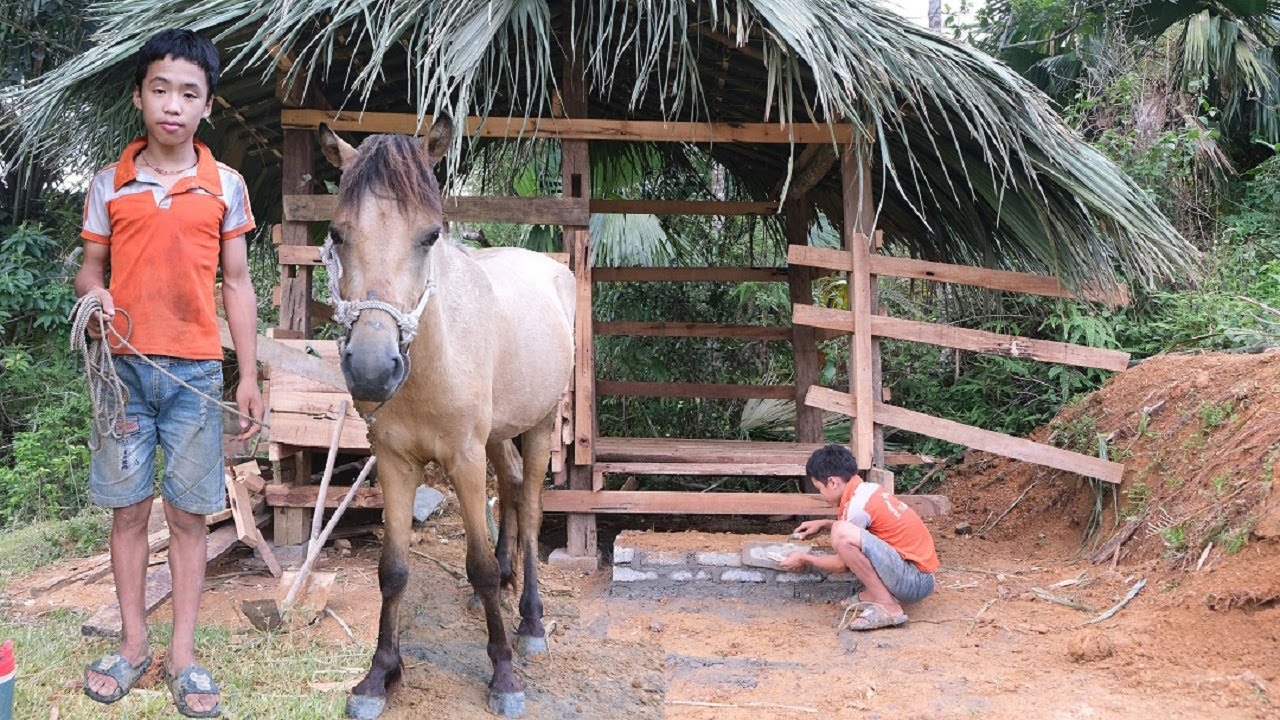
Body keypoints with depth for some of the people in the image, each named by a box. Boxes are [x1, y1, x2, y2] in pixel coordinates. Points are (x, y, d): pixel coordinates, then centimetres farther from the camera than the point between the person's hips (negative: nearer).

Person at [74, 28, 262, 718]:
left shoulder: (225, 185, 2)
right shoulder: (110, 183, 4)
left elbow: (236, 284, 5)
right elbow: (90, 268, 10)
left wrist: (249, 376, 2)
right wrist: (94, 297, -14)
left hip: (196, 370, -1)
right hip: (125, 366, 1)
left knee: (188, 515, 4)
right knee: (128, 509, 8)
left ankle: (182, 655, 15)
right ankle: (133, 644, 23)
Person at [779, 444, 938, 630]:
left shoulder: (857, 505, -16)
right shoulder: (869, 489, 9)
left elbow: (841, 565, -5)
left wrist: (805, 559, 11)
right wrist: (824, 524, 25)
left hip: (915, 581, -10)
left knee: (842, 535, -26)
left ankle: (887, 606, -16)